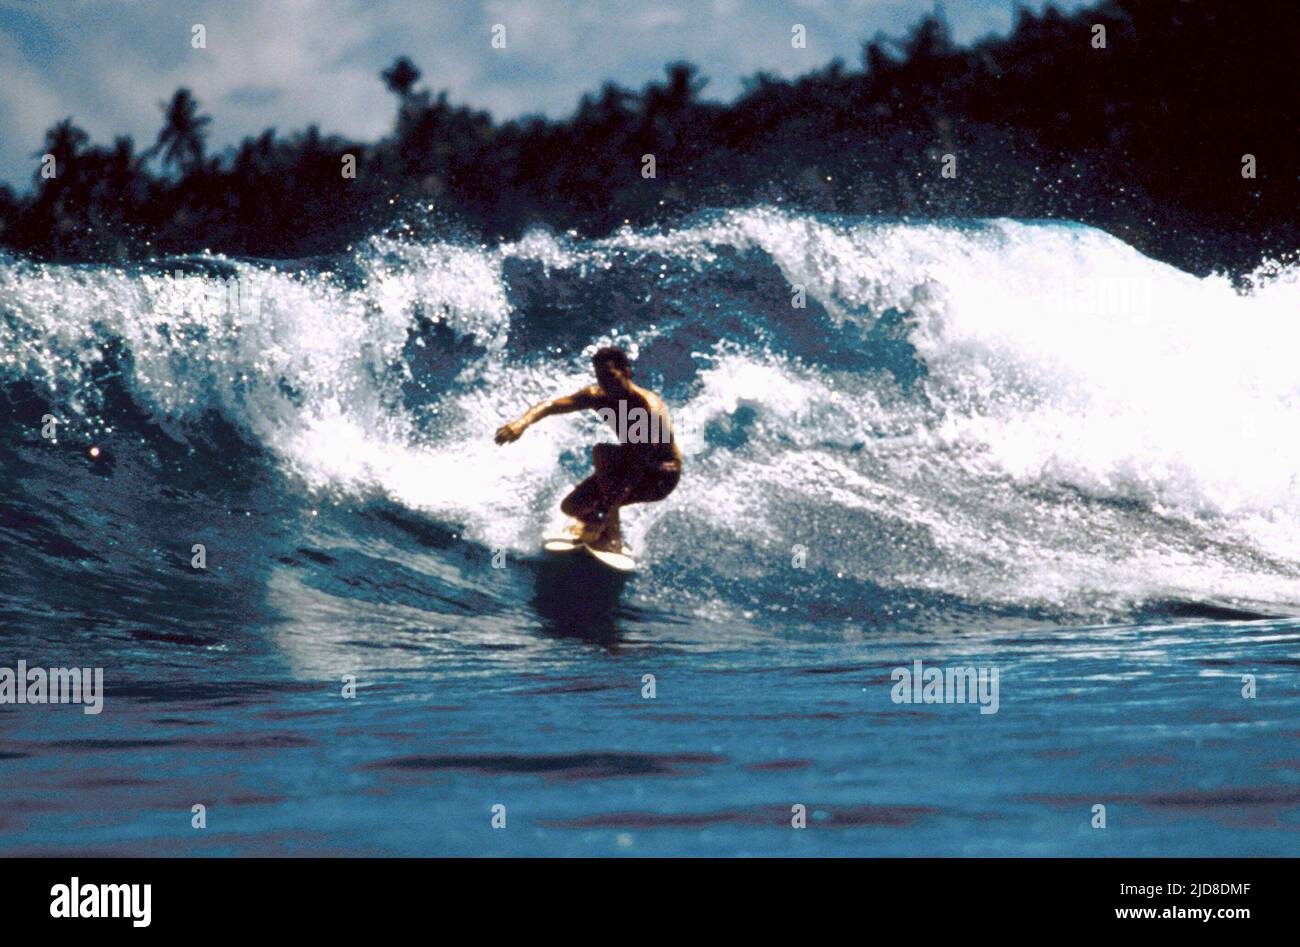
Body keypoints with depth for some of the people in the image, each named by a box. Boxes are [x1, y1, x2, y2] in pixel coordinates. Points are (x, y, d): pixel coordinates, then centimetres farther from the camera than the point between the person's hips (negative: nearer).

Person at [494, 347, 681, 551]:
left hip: (663, 475, -7)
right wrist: (522, 422, -41)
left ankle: (610, 532, -18)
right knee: (571, 506, -7)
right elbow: (551, 405, -18)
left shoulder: (649, 407, -31)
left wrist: (608, 506, -47)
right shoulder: (598, 396, -10)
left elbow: (638, 465, -39)